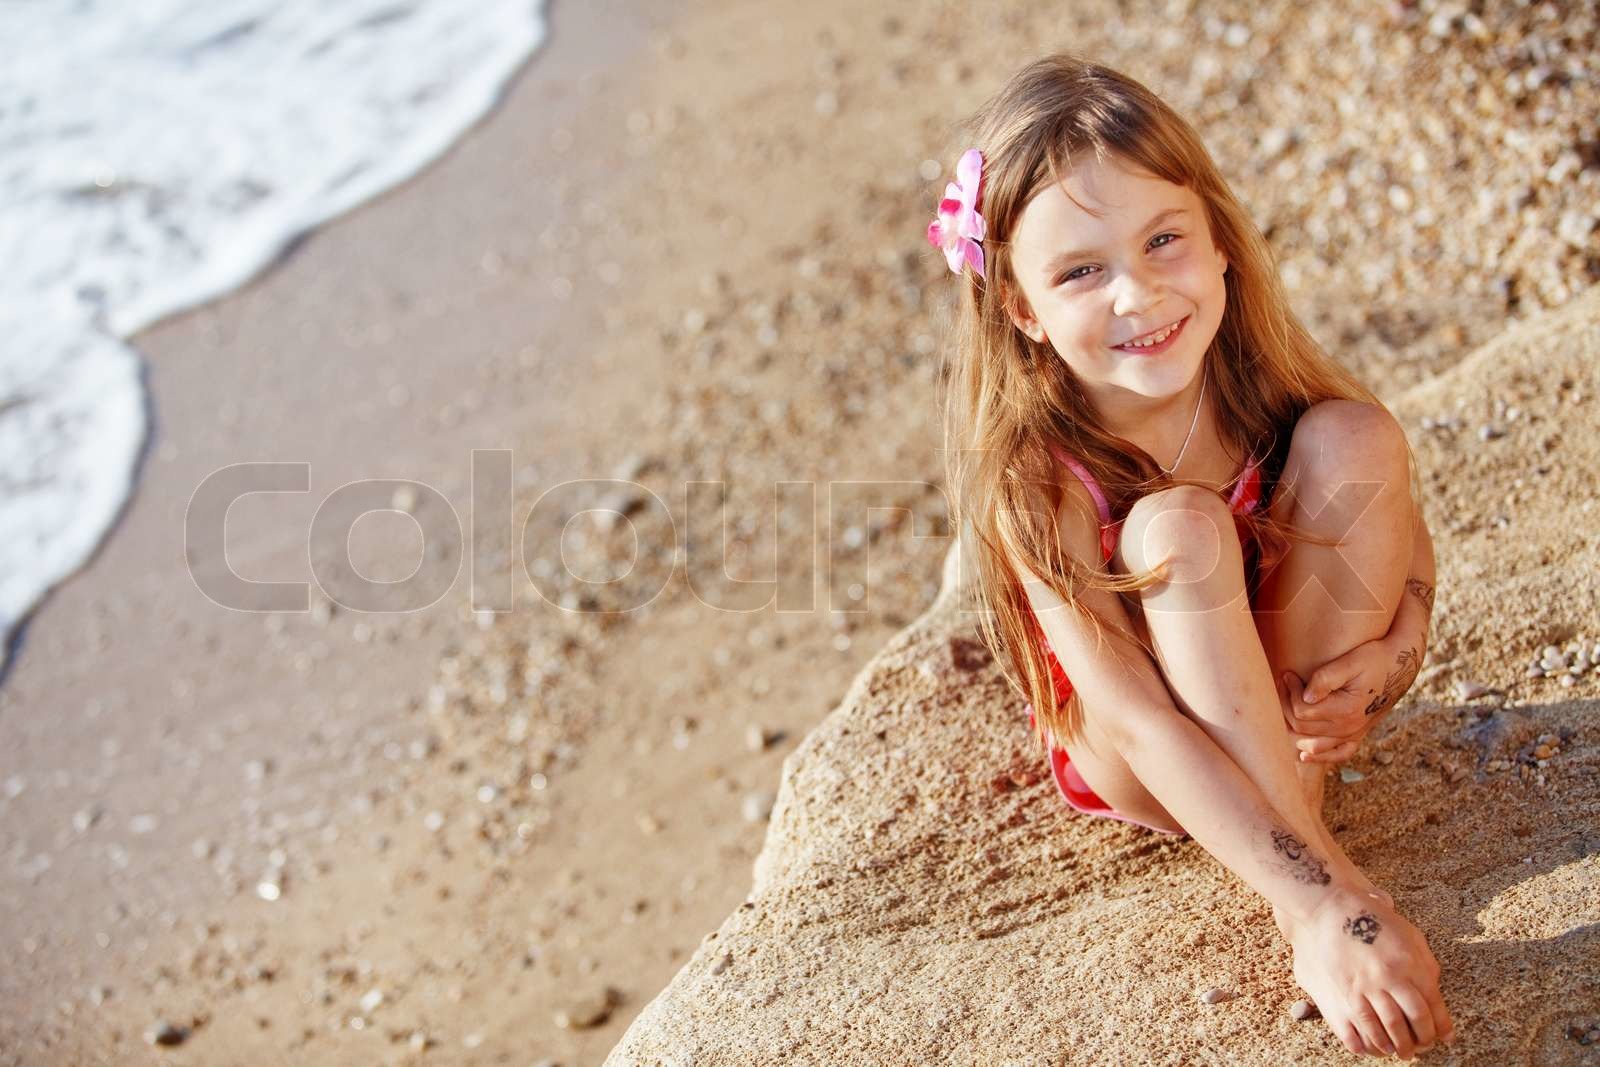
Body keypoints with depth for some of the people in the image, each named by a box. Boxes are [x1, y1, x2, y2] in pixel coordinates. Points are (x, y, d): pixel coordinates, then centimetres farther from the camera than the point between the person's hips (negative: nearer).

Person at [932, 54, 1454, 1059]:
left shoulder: (1264, 382, -18)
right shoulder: (1035, 478, -29)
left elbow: (1406, 535, -2)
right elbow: (1143, 725, -33)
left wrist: (1392, 653, -24)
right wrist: (1325, 910, -40)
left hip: (1284, 707, 4)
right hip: (1136, 771, -4)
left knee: (1356, 437, -21)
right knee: (1177, 527, -34)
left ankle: (1298, 795, -15)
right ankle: (1317, 871, -28)